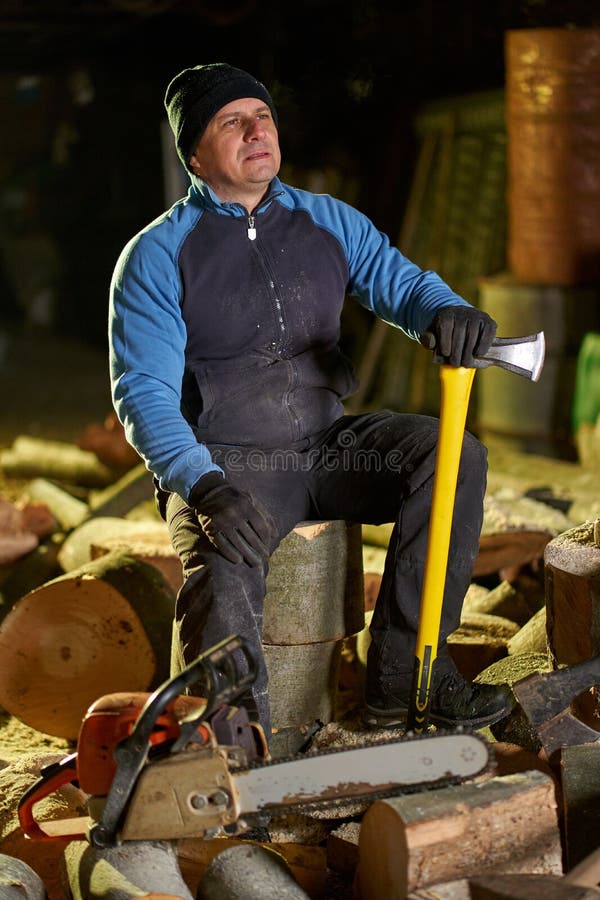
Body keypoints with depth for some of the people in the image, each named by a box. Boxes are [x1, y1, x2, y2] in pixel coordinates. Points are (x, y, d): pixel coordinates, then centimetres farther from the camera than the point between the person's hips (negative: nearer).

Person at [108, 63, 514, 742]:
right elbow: (143, 392, -12)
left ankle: (400, 679, -15)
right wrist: (206, 486, -29)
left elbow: (398, 283, 1)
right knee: (223, 581, -33)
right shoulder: (156, 257, -5)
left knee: (455, 456, -19)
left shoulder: (329, 222, 10)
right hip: (224, 465, -4)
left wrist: (447, 312, -26)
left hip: (329, 443, 5)